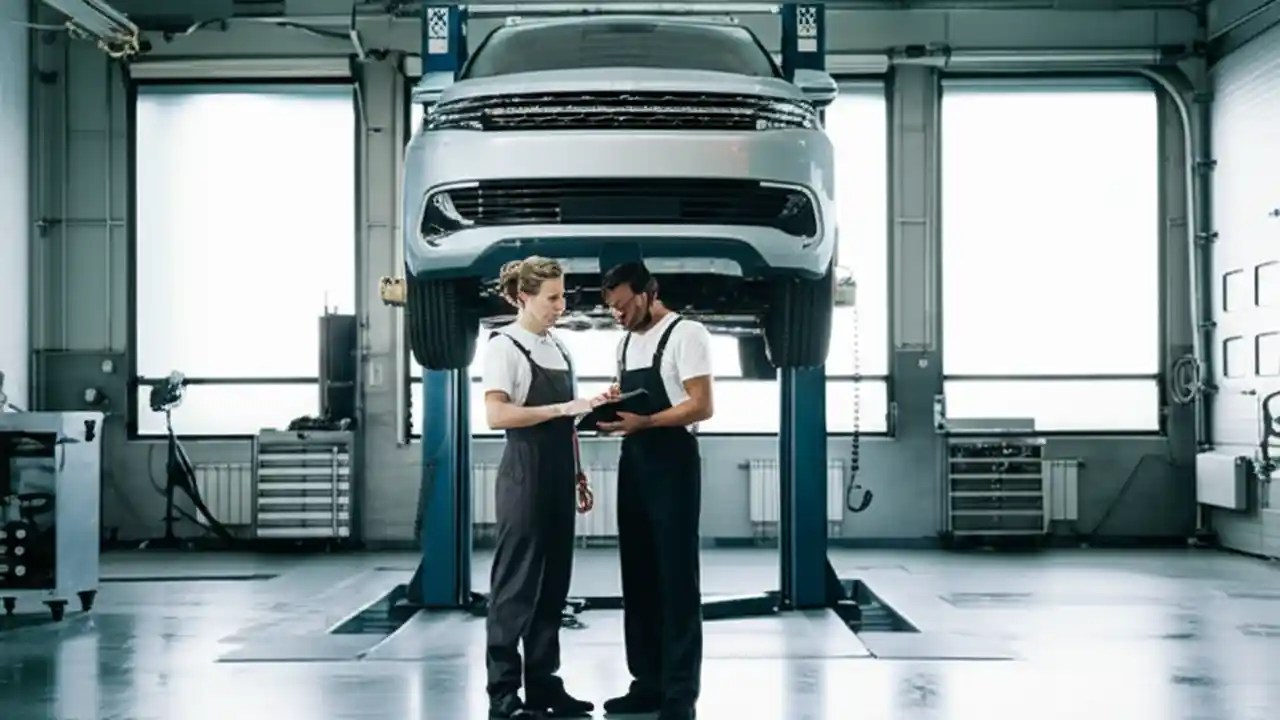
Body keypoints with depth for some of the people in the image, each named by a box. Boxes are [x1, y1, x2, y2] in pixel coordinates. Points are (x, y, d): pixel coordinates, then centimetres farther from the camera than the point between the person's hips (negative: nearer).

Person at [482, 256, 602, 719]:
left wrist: (578, 475, 14)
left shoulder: (558, 348, 14)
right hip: (525, 475, -8)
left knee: (553, 583, 10)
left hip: (557, 477, 8)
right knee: (517, 582, -4)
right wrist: (561, 408, -22)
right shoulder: (504, 346, -8)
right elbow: (496, 415, -19)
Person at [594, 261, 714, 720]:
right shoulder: (625, 342, 15)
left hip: (672, 464, -8)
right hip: (633, 464, 8)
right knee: (638, 576, 11)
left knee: (676, 577, -3)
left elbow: (701, 406, -16)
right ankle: (648, 682, 20)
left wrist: (643, 421, -26)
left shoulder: (686, 335, -10)